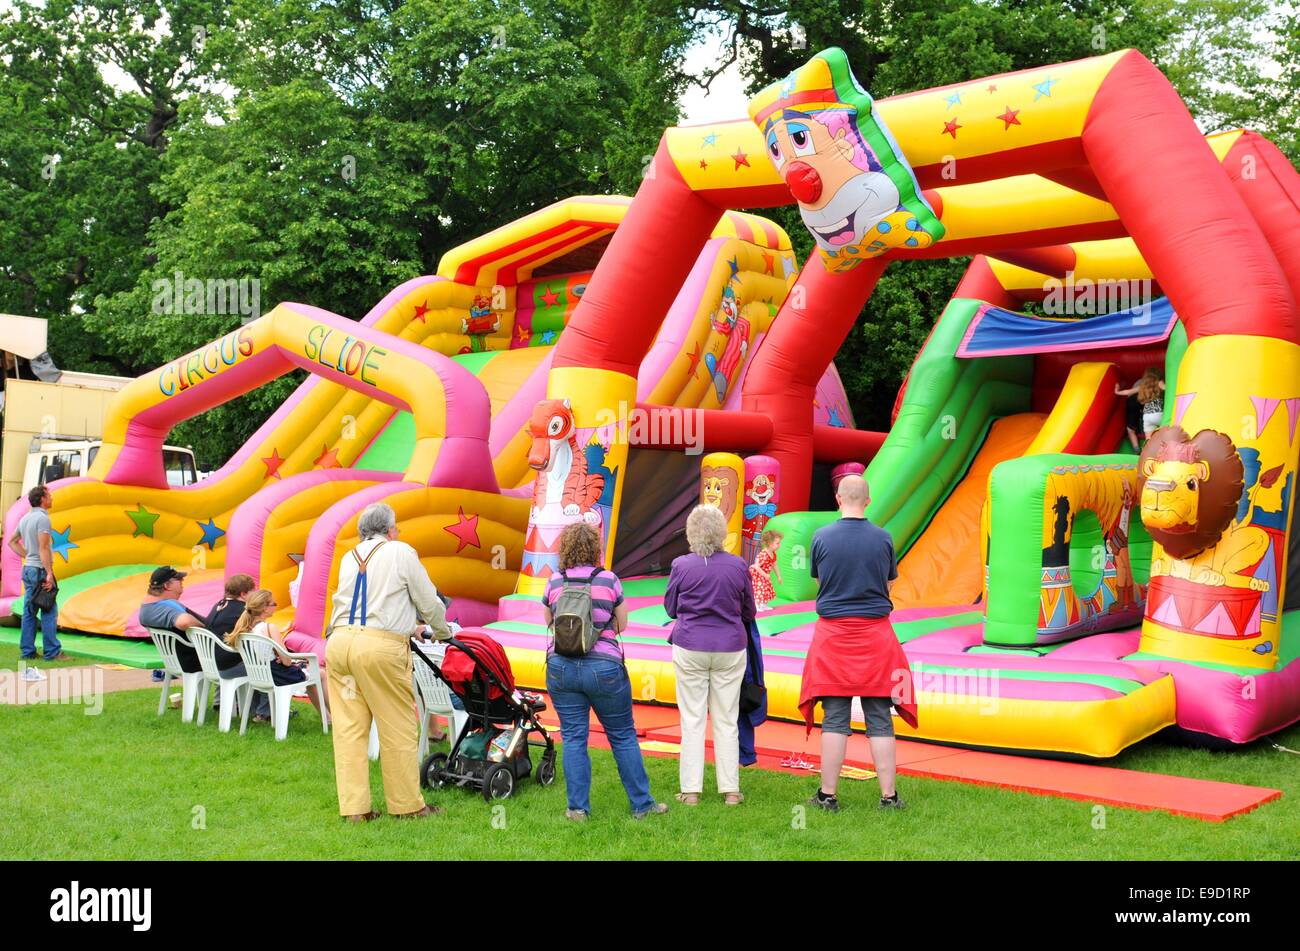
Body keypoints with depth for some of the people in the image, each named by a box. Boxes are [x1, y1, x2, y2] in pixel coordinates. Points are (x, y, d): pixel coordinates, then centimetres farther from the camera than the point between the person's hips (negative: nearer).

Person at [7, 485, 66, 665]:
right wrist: (49, 573, -21)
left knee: (29, 611, 9)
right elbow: (43, 548, -21)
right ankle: (52, 652, -5)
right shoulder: (43, 518, -15)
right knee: (49, 612, -5)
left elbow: (12, 541, 22)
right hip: (40, 569, -9)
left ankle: (27, 651, 11)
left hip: (28, 569, 9)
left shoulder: (25, 518, 12)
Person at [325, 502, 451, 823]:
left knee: (349, 728, 8)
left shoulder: (349, 558, 22)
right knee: (399, 728, 4)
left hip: (339, 640, 6)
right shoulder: (401, 552, 5)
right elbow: (429, 601, 10)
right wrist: (442, 632, 29)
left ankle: (353, 807, 10)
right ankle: (407, 805, 12)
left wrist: (409, 628, 46)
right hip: (380, 645, -6)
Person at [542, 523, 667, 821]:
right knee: (623, 736, 9)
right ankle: (642, 804, 17)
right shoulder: (609, 580, -3)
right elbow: (622, 625, 4)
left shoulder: (554, 583, 1)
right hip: (604, 667, -1)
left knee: (573, 737, 8)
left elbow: (549, 622, 13)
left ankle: (578, 808, 10)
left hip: (561, 667, 2)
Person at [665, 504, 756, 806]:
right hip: (730, 649, 1)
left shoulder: (681, 565, -8)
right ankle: (730, 790, 13)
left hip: (690, 649, -1)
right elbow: (749, 612, 7)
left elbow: (670, 608, 6)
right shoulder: (738, 565, -5)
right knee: (727, 722, 9)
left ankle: (691, 790, 8)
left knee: (692, 721, 6)